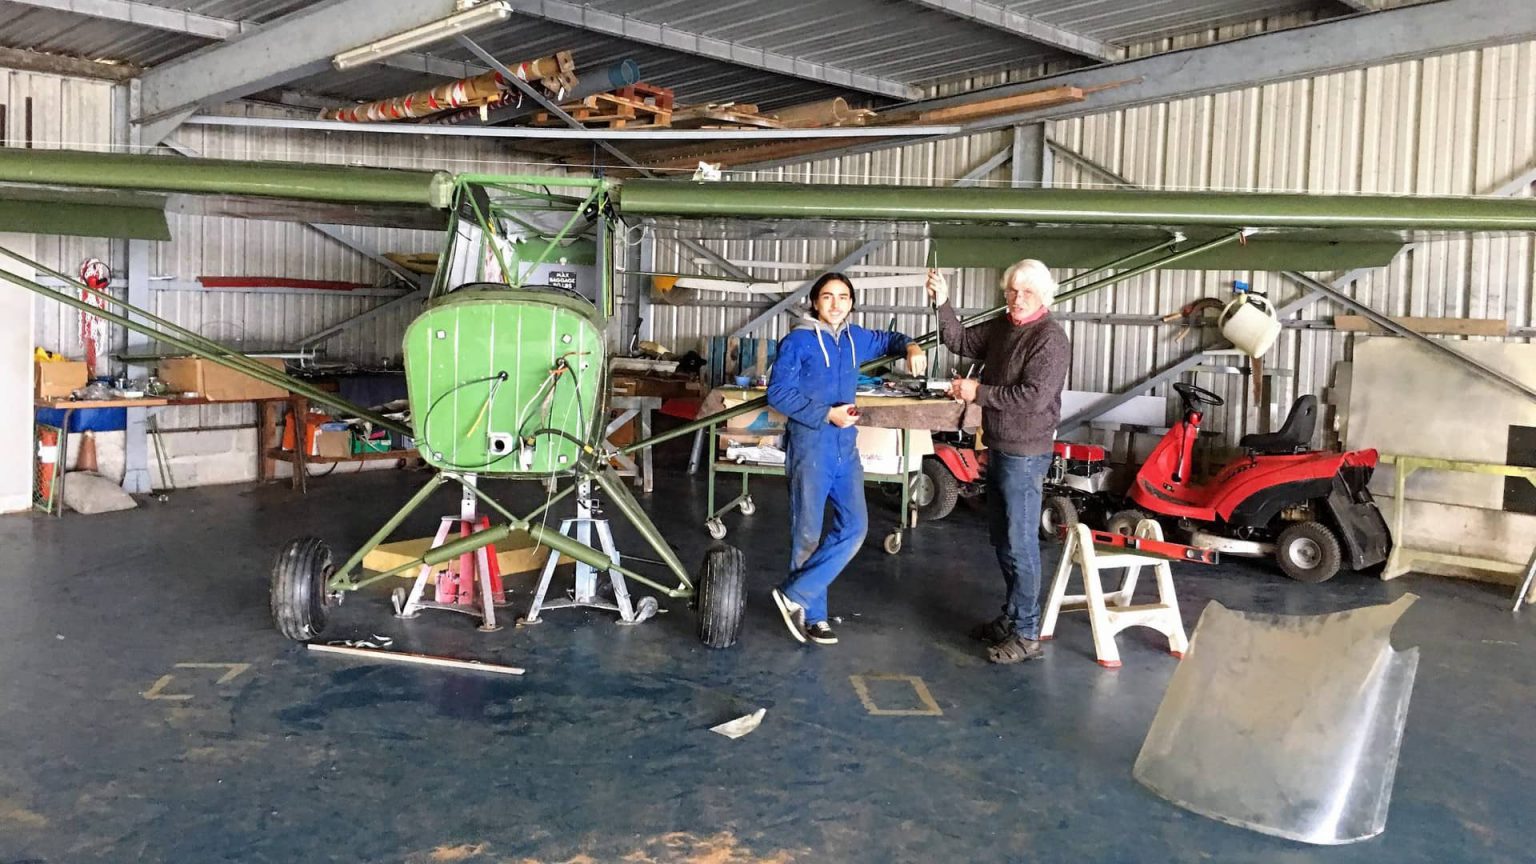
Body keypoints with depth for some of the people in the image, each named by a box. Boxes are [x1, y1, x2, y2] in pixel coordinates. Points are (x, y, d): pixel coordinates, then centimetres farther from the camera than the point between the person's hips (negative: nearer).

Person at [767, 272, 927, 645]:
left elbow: (888, 340, 28)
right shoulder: (798, 341, -9)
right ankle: (813, 615, 14)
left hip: (846, 446, 6)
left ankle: (795, 594, 6)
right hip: (809, 445, -6)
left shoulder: (855, 338, 9)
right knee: (809, 533, 2)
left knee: (854, 528, -1)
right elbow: (778, 392, -12)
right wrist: (827, 414, -17)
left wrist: (911, 347, 5)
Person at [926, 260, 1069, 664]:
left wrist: (978, 392, -18)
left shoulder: (1050, 339, -17)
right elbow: (961, 342, 11)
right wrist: (943, 304, -4)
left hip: (1024, 455, -9)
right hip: (999, 449, 9)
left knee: (1020, 544, -5)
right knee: (1002, 539, 18)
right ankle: (1012, 616, 32)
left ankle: (1027, 635, 4)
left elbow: (1033, 397, -25)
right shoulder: (1002, 327, 9)